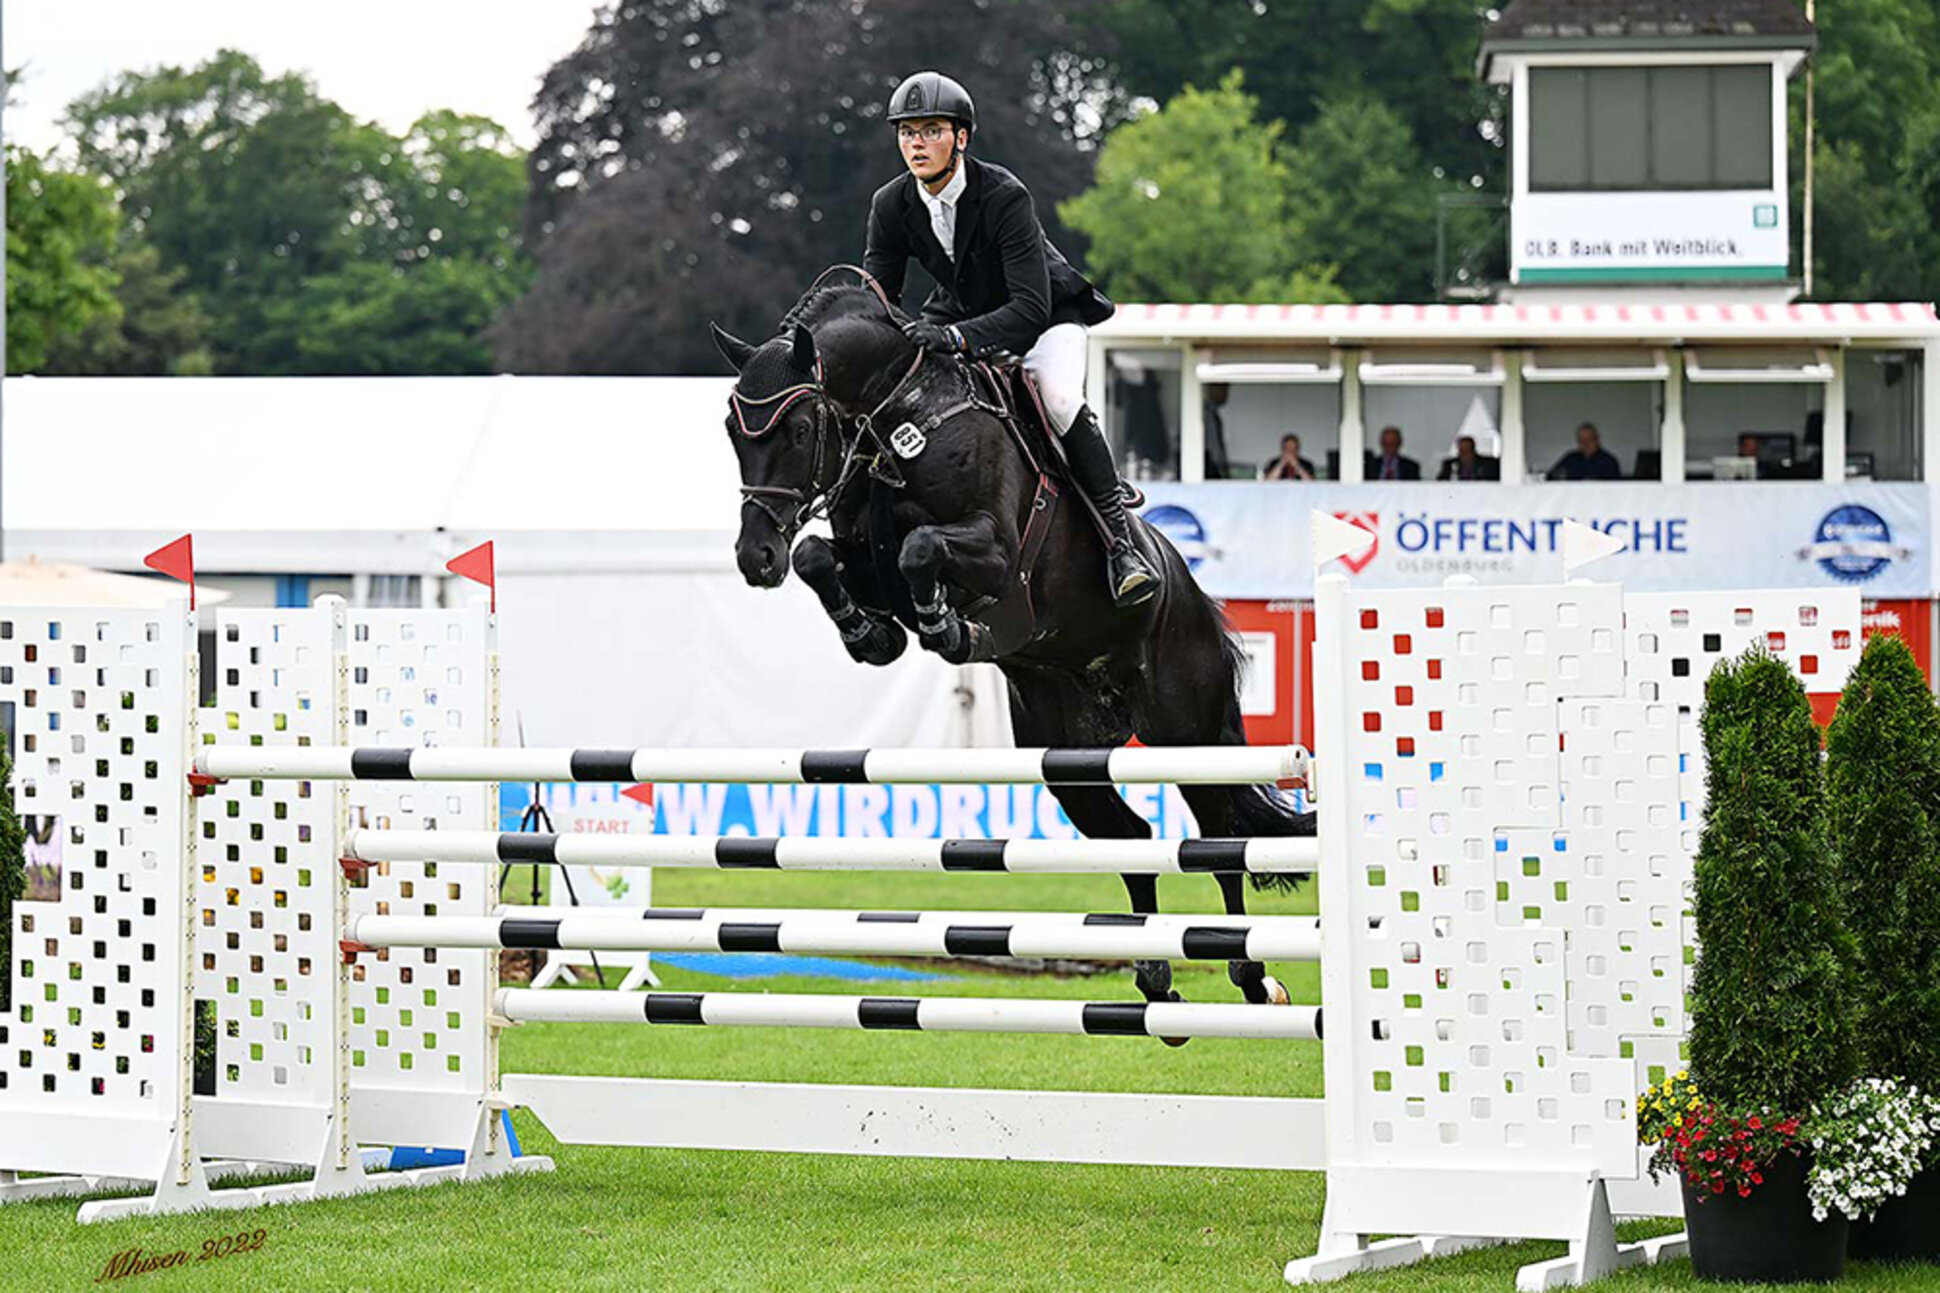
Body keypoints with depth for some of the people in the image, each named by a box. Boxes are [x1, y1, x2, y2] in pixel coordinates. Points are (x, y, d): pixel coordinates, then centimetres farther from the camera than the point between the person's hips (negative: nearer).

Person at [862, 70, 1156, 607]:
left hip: (1045, 316, -6)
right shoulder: (891, 205, -14)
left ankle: (1121, 543, -27)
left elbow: (1031, 306, -37)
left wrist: (955, 337, -52)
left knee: (1061, 400, -33)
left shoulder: (1004, 196, -30)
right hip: (960, 312, 6)